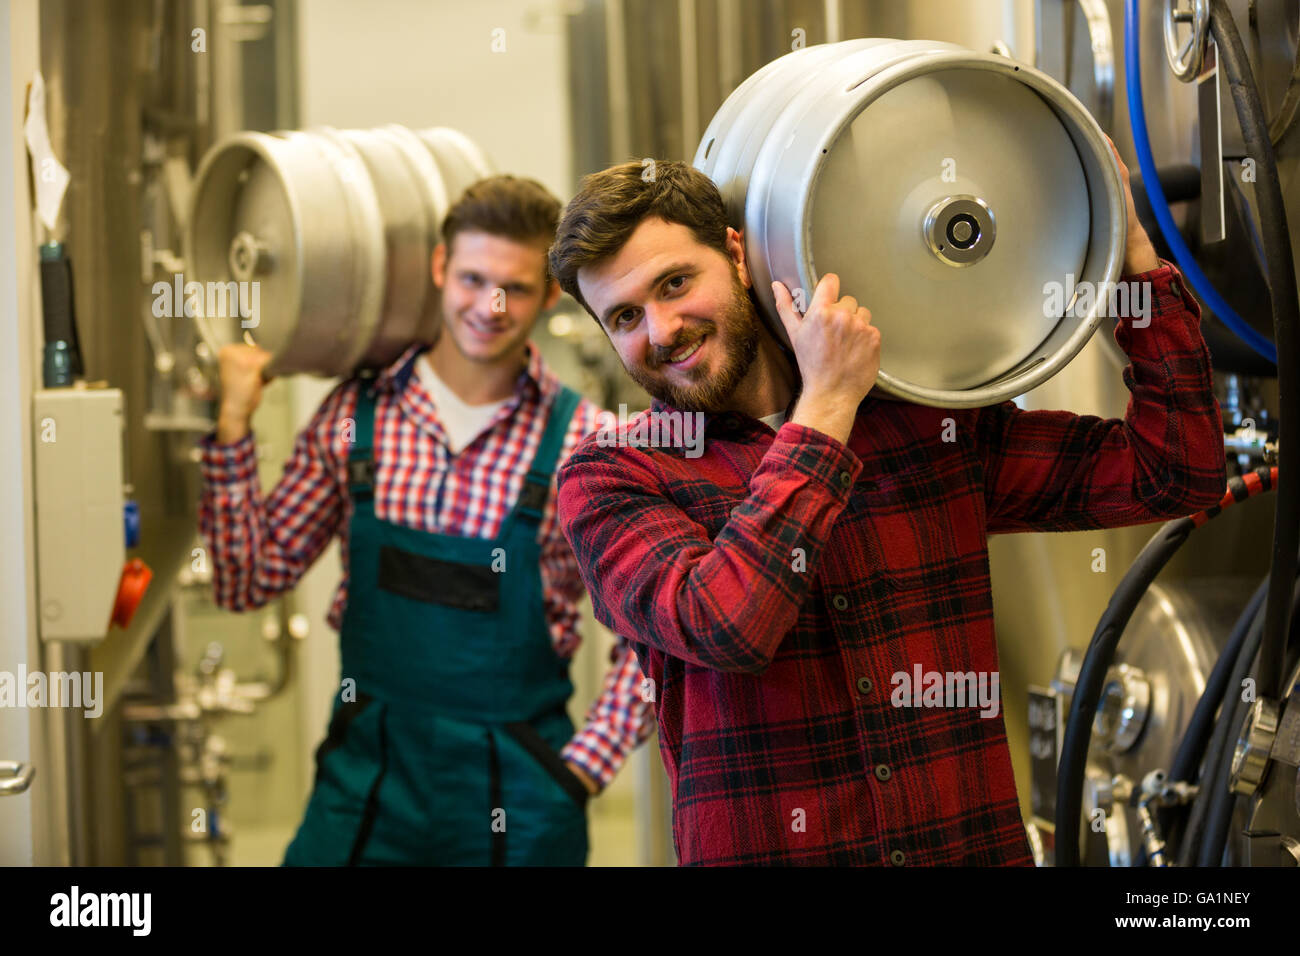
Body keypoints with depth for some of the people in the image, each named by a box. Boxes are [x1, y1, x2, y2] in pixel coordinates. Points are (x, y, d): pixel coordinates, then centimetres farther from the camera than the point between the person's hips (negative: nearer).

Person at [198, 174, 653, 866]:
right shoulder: (355, 414, 0)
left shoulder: (583, 442, -8)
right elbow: (248, 583, 2)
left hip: (515, 796, -2)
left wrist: (584, 767, -9)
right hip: (365, 776, 2)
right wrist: (233, 428, -6)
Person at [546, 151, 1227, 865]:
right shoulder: (608, 480, 1)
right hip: (762, 848, -1)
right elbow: (723, 627, -18)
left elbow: (1171, 473, 11)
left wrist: (1133, 249, 6)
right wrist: (828, 402, -11)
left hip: (974, 847, 2)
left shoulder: (927, 421, 9)